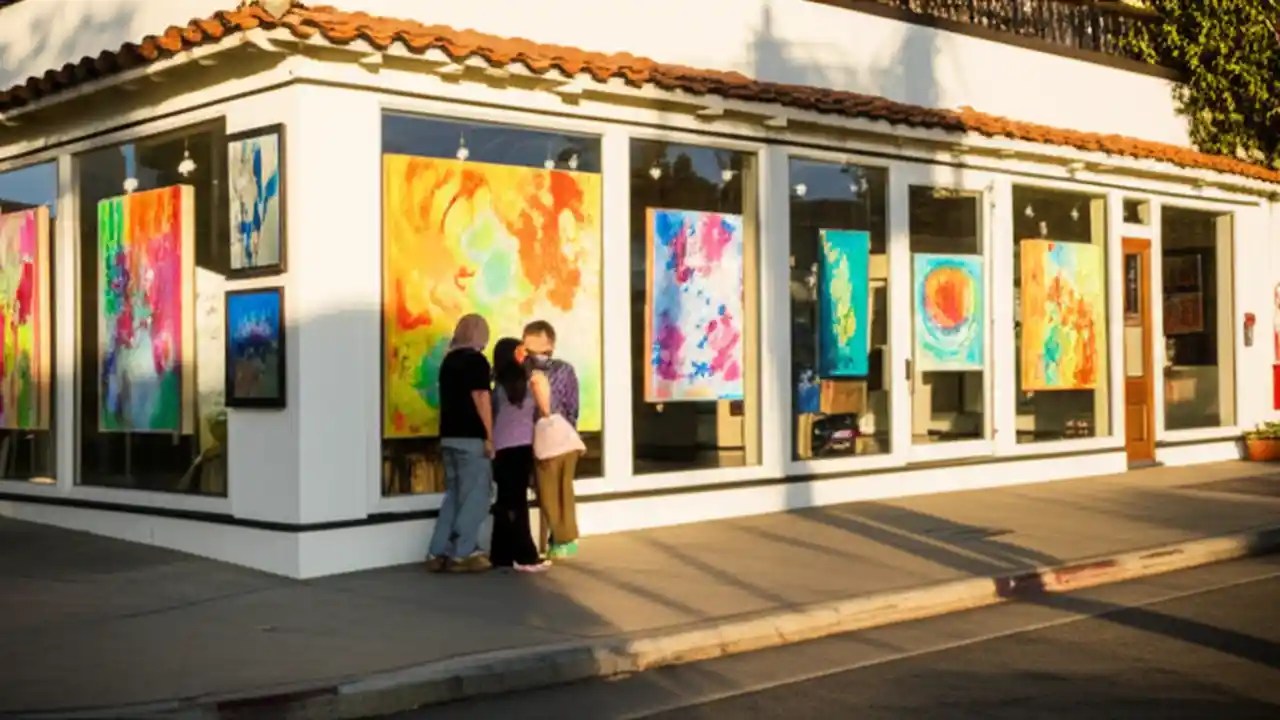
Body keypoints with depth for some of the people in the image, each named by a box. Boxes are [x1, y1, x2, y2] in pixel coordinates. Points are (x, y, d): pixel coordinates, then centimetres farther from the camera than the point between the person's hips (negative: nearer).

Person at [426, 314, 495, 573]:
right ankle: (462, 554, -3)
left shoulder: (448, 360, 14)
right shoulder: (477, 360, -9)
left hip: (449, 436, 8)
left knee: (453, 495, 13)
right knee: (474, 497, -1)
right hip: (471, 438, -7)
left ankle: (439, 553, 9)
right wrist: (489, 437, -11)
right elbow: (481, 399, -14)